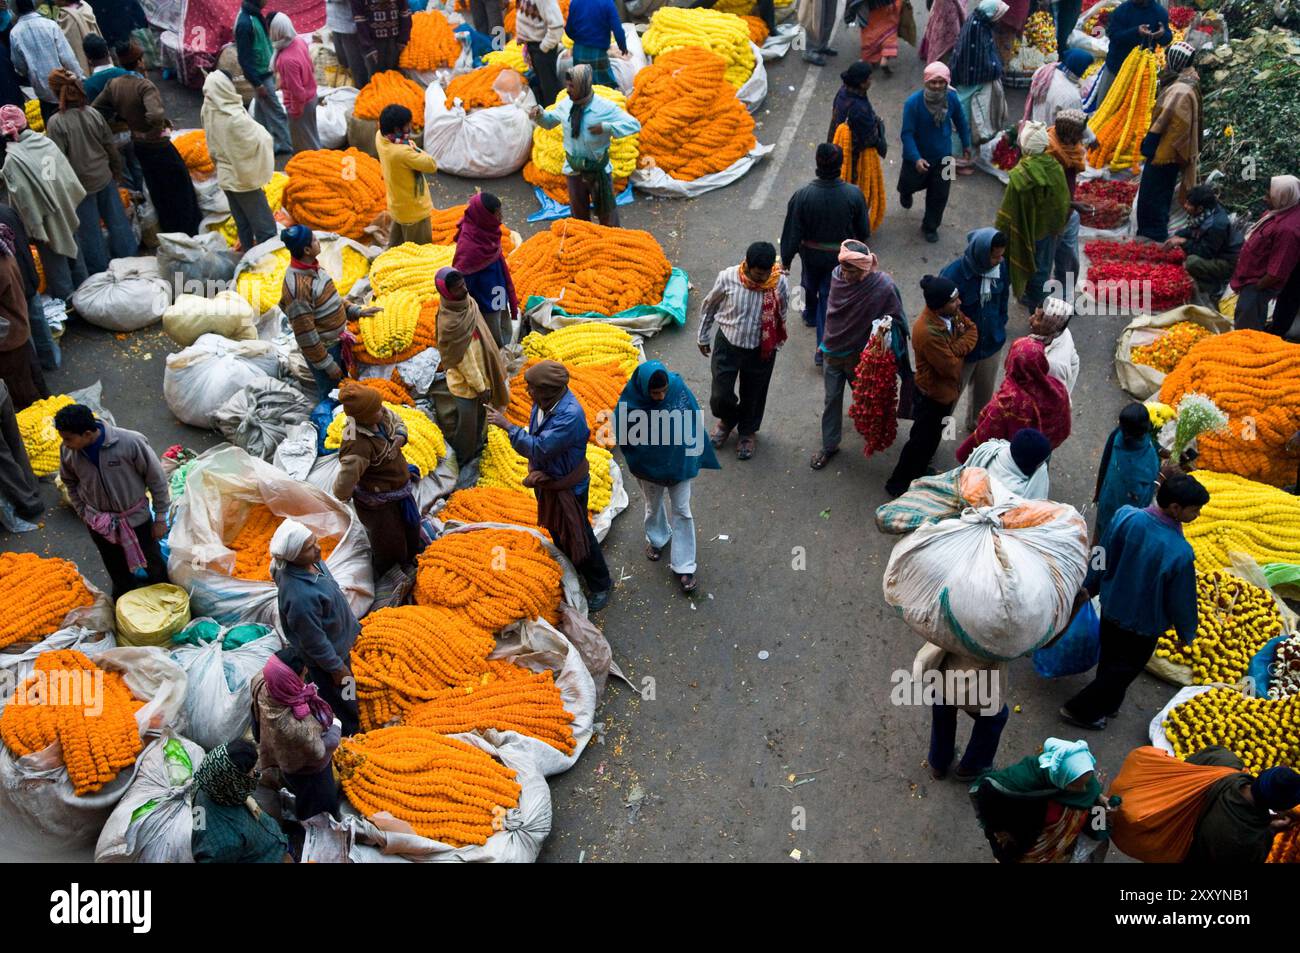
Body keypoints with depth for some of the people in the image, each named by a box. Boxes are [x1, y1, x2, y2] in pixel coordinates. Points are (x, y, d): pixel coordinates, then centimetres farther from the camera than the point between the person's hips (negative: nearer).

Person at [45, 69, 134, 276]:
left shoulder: (56, 123, -19)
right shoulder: (94, 114, -7)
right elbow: (111, 147, 1)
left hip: (81, 184, -4)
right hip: (104, 177, 4)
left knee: (89, 229, 10)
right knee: (116, 219, 17)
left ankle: (99, 270, 22)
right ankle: (126, 254, 29)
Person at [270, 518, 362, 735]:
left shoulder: (310, 561, -16)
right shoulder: (300, 597, -42)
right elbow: (314, 642, -28)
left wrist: (351, 624, 17)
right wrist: (336, 668, -14)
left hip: (338, 641, 9)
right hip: (326, 654, -9)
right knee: (345, 708, 15)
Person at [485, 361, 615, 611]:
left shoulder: (570, 415, -36)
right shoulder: (543, 402, -10)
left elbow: (539, 448, -36)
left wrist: (507, 426, -32)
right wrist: (534, 469, -7)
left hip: (568, 487, -8)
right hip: (546, 480, 8)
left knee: (578, 536, 8)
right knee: (556, 530, 27)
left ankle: (600, 585, 28)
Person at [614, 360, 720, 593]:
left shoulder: (679, 387, -26)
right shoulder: (629, 401, -29)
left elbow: (694, 422, -9)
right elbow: (624, 439, -13)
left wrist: (695, 456, -1)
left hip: (680, 464, 0)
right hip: (649, 467, 0)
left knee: (681, 512, 10)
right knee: (654, 506, 26)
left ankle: (683, 566, 24)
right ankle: (657, 539, 57)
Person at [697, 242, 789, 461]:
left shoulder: (779, 283, -18)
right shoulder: (728, 277, -21)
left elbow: (781, 315, 1)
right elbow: (709, 306, -2)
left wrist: (775, 345, 11)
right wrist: (703, 336, 7)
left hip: (760, 350, 0)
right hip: (727, 345, 0)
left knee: (753, 394, 17)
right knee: (720, 396, 5)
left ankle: (748, 431, 46)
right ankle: (727, 420, 41)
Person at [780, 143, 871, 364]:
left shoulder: (802, 196, -26)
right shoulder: (855, 194, -21)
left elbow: (792, 233, -16)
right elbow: (863, 230, -6)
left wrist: (785, 260, -2)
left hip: (811, 254, 0)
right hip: (840, 255, 0)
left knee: (810, 285, 29)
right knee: (830, 295, 14)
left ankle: (811, 315, 58)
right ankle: (824, 347, 10)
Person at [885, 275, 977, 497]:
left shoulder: (951, 312, -13)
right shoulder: (927, 333, -39)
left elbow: (972, 330, -6)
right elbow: (951, 367, -32)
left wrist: (956, 349, -24)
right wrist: (958, 353, -11)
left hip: (946, 389, 9)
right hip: (932, 395, -9)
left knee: (933, 436, 29)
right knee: (921, 440, 8)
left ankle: (918, 471, 53)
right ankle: (898, 484, 28)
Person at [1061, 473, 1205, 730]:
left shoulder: (1125, 515, -23)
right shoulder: (1180, 553, -36)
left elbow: (1103, 556, -5)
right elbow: (1181, 599, -20)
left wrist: (1089, 586, 13)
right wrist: (1187, 633, 0)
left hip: (1111, 605, 5)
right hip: (1142, 624, -5)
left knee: (1109, 658, 29)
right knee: (1125, 668, 21)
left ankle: (1106, 705, 53)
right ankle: (1080, 710, 34)